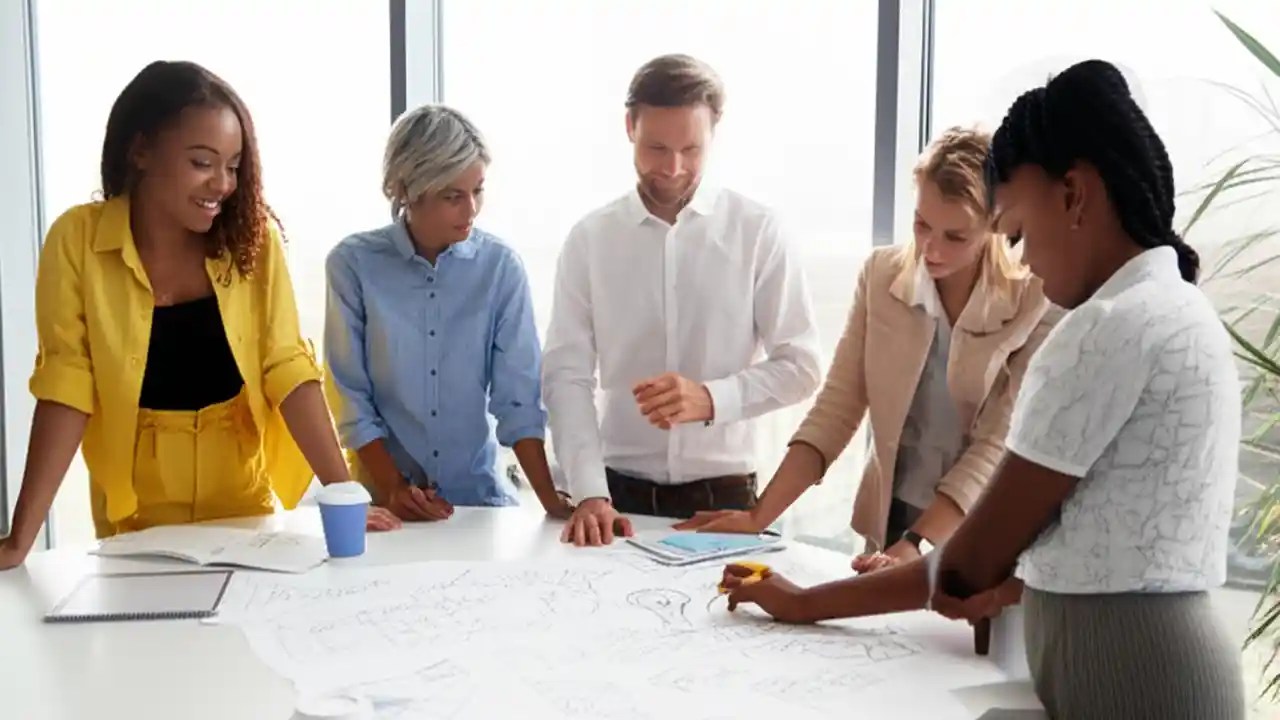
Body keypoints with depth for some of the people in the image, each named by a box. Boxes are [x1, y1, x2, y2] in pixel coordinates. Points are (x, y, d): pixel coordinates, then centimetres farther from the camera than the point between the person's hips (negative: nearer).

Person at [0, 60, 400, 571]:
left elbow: (288, 370, -10)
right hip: (136, 522, -1)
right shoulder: (78, 241, -13)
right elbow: (66, 388, -15)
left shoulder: (253, 239, -9)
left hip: (244, 509, 1)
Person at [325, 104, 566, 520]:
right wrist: (392, 490, -11)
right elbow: (350, 397, -3)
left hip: (478, 491, 1)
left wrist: (551, 501, -13)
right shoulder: (354, 263, -7)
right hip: (384, 500, 0)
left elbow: (519, 398, -5)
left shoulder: (501, 267, -4)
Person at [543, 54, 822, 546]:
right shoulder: (589, 238, -1)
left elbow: (801, 365, -3)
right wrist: (588, 492, -17)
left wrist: (712, 398, -20)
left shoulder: (757, 231, -4)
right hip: (622, 490, 1)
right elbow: (566, 374, -5)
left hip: (723, 492, -1)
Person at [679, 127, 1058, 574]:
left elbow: (998, 445, -18)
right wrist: (759, 517, -12)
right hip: (890, 521, 3)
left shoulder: (1036, 304, -15)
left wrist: (917, 545, -29)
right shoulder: (881, 274, -4)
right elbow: (835, 410, -5)